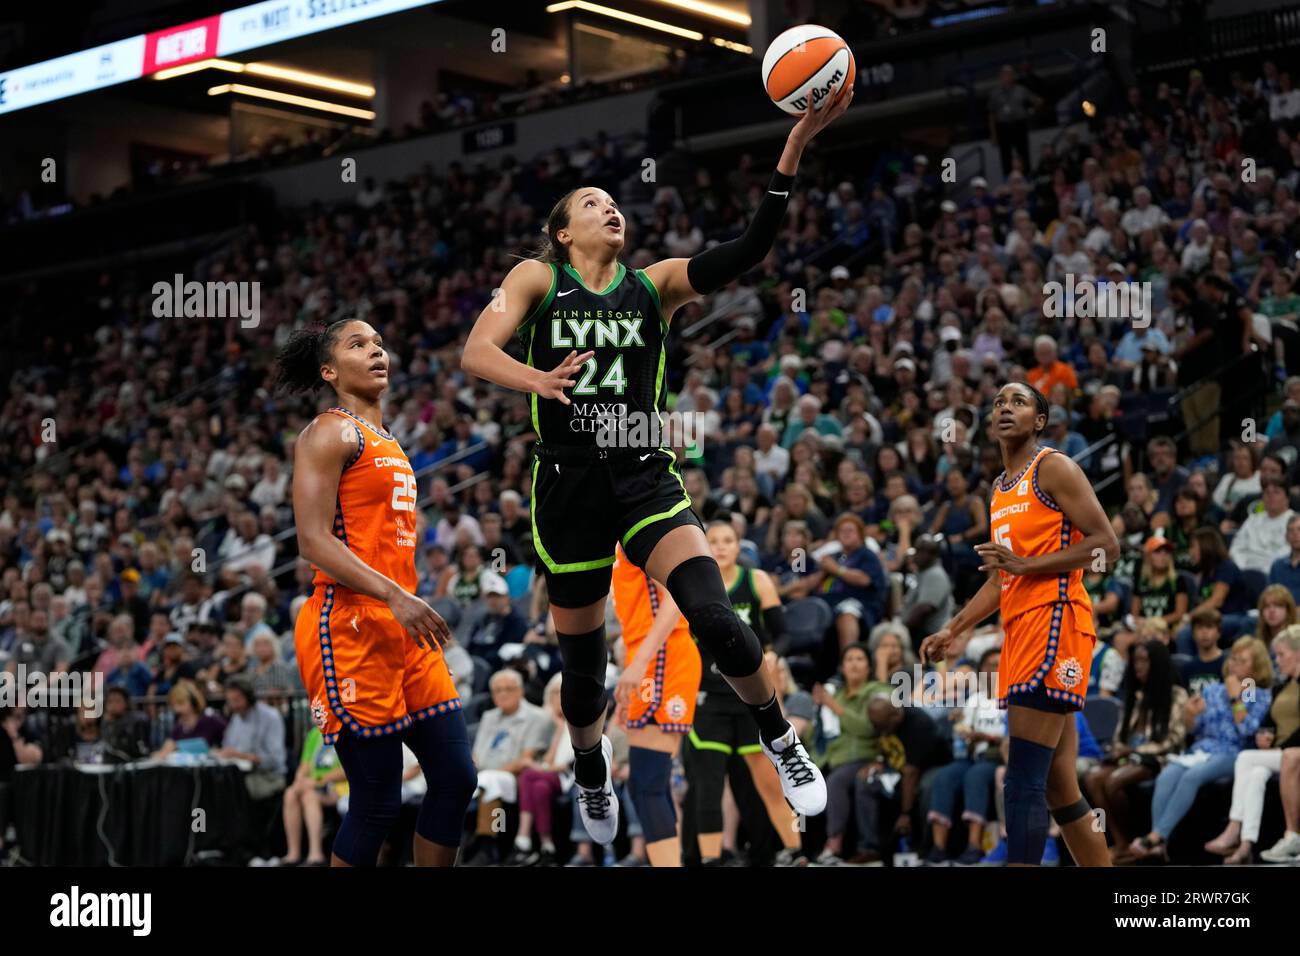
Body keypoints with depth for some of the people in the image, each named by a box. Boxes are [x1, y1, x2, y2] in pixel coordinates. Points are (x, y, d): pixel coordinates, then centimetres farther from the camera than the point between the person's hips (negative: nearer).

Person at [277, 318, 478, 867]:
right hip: (350, 628, -9)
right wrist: (397, 597, -25)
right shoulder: (329, 433, -6)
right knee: (376, 802, -7)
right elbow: (314, 540, -17)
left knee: (456, 777, 5)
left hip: (402, 628, 9)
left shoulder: (387, 443, 21)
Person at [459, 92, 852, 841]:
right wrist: (538, 380, -32)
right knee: (583, 659, 10)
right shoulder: (538, 279, 4)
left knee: (713, 617, -23)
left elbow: (750, 251, -9)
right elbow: (475, 353, -10)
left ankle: (781, 742, 1)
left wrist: (797, 145, -20)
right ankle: (592, 780, 39)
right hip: (568, 484, 0)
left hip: (646, 477, 0)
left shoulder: (656, 285, 5)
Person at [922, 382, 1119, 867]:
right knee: (1059, 788, 10)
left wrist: (1026, 565, -19)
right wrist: (951, 631, 22)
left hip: (1053, 624, -9)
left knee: (1023, 783, -16)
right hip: (1021, 628, 9)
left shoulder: (1053, 468, -5)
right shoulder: (1000, 490, 21)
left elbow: (1106, 545, -13)